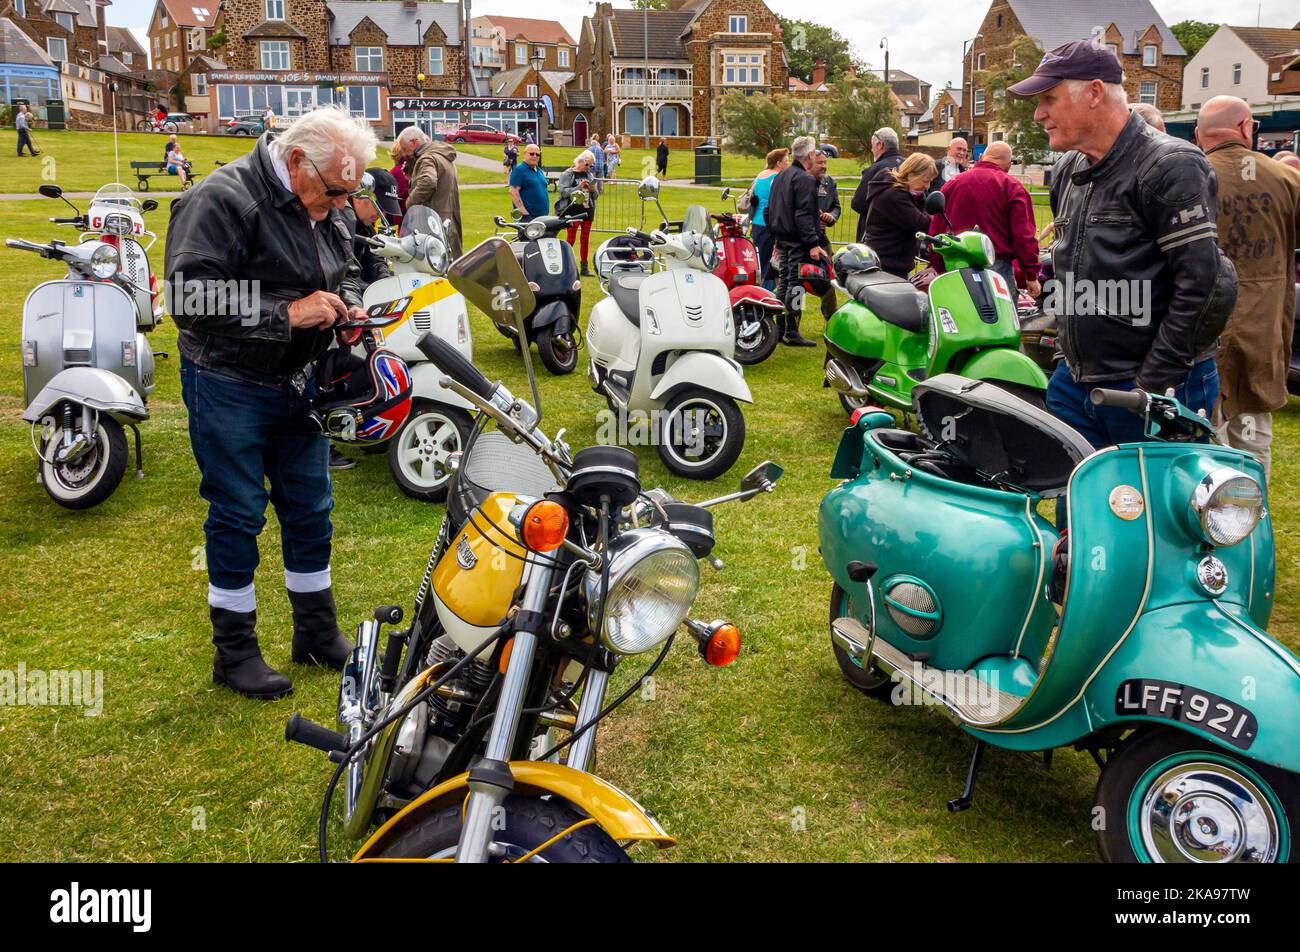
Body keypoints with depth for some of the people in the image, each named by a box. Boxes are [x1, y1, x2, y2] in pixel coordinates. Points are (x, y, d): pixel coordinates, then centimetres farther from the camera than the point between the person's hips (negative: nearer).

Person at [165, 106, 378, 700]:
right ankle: (234, 652, 18)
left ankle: (317, 633, 30)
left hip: (298, 382, 7)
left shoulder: (324, 209, 6)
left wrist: (340, 314, 1)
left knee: (310, 511, 13)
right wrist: (287, 314, -29)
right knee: (238, 517, 2)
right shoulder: (223, 200, -19)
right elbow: (189, 299, -27)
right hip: (229, 388, -7)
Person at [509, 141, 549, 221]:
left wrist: (547, 211, 19)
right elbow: (513, 192, -15)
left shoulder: (539, 170, 19)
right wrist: (524, 212, -22)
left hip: (543, 215, 8)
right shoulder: (519, 170, -6)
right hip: (528, 216, -8)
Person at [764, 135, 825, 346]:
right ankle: (791, 333, -6)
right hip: (798, 241, -9)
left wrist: (776, 236, 25)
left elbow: (769, 210, 21)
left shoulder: (781, 176, 15)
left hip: (782, 239, 9)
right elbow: (803, 214, -21)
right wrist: (813, 243, -22)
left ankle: (780, 328, 18)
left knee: (784, 283, 13)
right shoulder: (805, 179, -13)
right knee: (796, 286, -7)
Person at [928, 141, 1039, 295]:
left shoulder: (952, 184, 11)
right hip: (997, 265, -4)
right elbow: (1024, 234, -7)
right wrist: (1031, 275, -3)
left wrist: (937, 267, 17)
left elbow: (936, 229, 11)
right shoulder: (1012, 187, -1)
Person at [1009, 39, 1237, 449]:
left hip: (1158, 389, -7)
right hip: (1074, 381, 8)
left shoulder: (1170, 165, -12)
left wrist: (1153, 384, -18)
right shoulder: (1068, 171, 14)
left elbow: (1206, 285, -18)